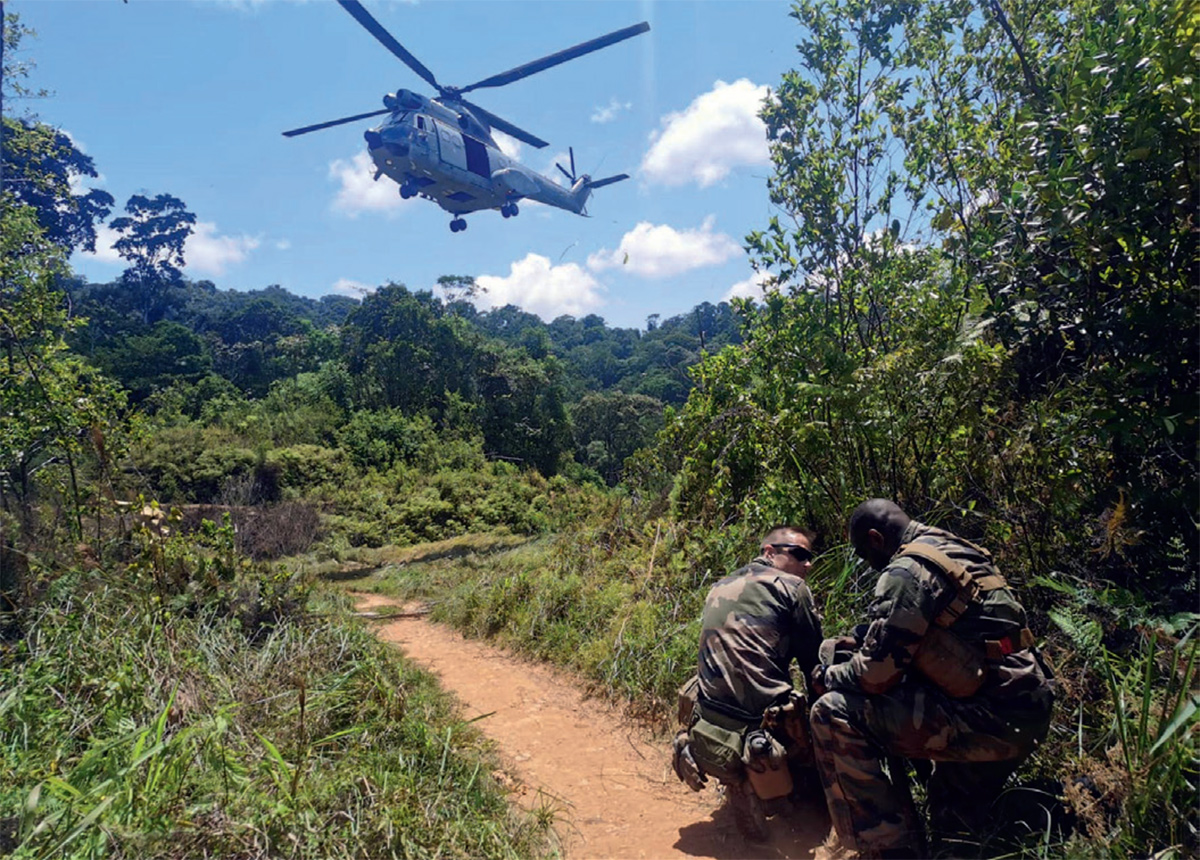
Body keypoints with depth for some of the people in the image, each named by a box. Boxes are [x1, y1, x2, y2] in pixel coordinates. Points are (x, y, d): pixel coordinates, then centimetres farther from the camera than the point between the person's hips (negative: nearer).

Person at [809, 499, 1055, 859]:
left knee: (833, 715, -12)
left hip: (989, 721, -10)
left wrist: (828, 676, 2)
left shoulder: (907, 570, -15)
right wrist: (861, 648, 23)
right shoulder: (958, 552, 14)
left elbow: (875, 675, -17)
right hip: (1027, 717, 10)